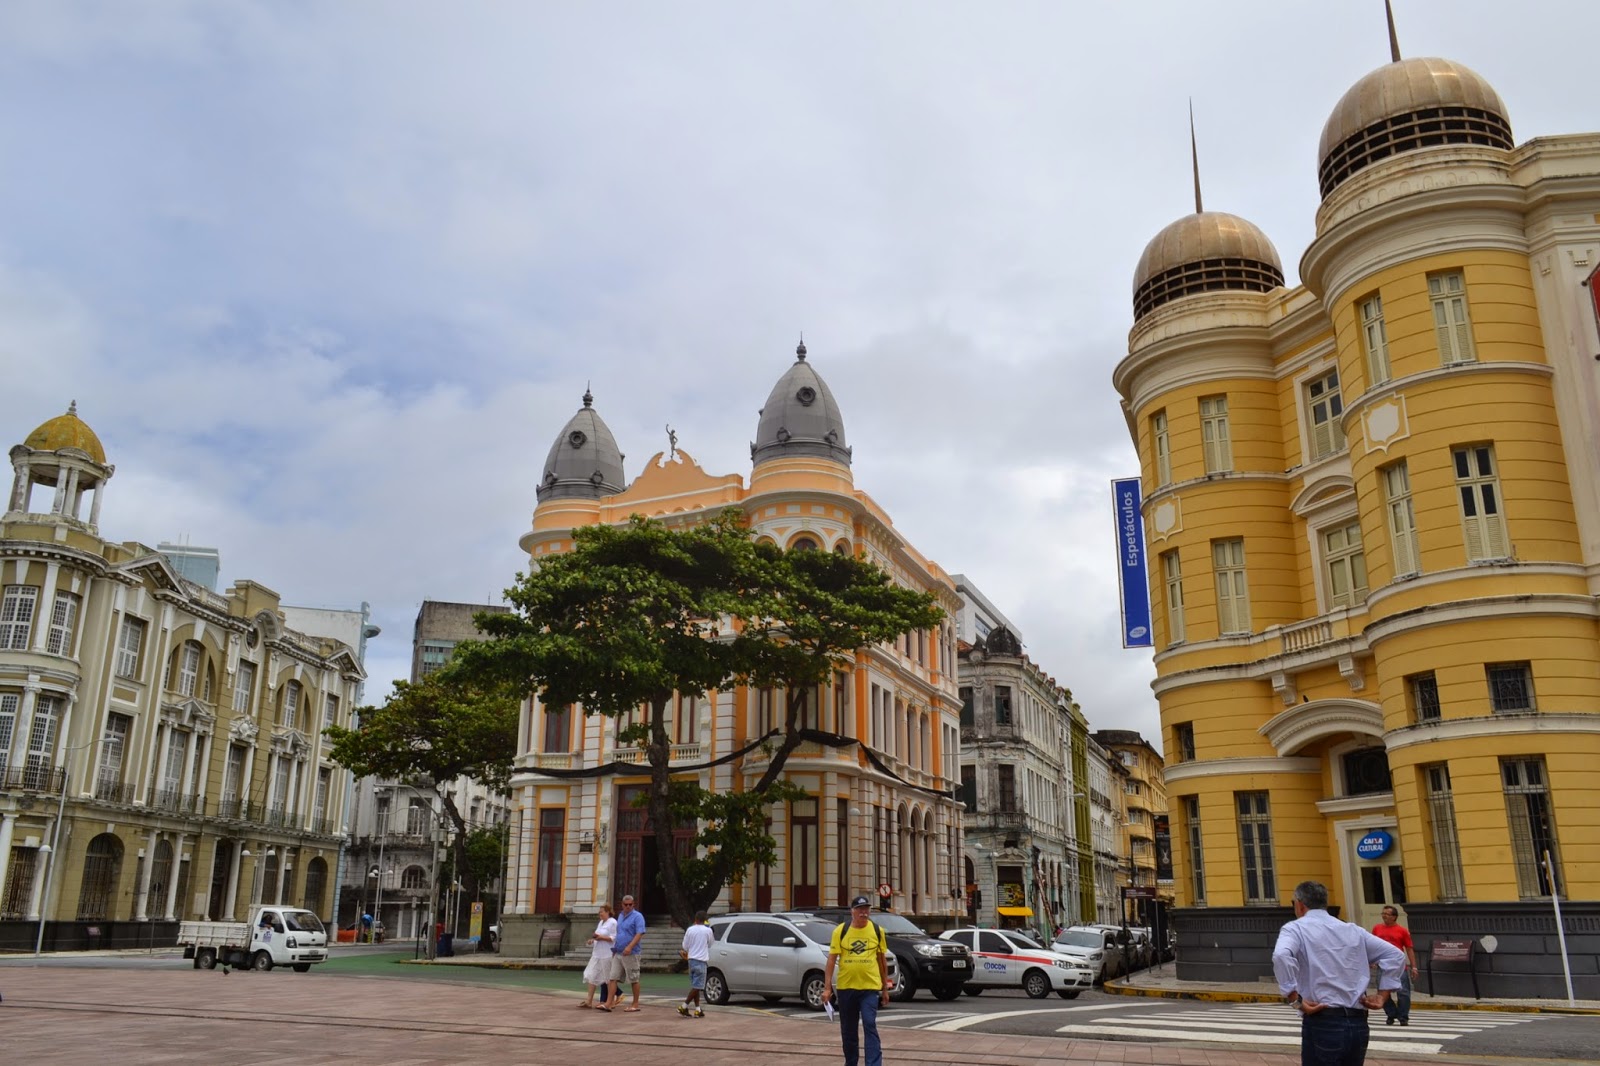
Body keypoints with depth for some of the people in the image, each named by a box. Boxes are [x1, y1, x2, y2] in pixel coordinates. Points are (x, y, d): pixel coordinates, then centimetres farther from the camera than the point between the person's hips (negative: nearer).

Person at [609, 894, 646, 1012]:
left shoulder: (637, 917, -9)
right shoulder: (621, 916, 15)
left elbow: (640, 934, -18)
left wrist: (629, 947, -29)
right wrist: (615, 948, 21)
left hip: (630, 954, -7)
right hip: (618, 953, 7)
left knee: (634, 980, 2)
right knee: (614, 977, 0)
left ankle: (635, 1004, 10)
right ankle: (611, 1003, -1)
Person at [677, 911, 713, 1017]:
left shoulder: (690, 929, 0)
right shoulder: (708, 930, -7)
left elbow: (685, 946, 5)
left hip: (691, 959, 5)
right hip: (701, 960, -5)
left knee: (695, 986, 12)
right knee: (697, 986, -3)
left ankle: (697, 1009, 11)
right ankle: (684, 1006, -9)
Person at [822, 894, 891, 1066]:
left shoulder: (877, 931, 1)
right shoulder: (840, 931, -3)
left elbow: (882, 960, 9)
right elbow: (831, 960, -2)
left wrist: (885, 988, 10)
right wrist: (827, 987, -7)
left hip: (870, 987, -1)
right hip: (845, 987, 1)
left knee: (870, 1026, -11)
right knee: (848, 1030, 12)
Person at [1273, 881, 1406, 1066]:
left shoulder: (1295, 928, -1)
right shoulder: (1353, 930, 16)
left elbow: (1281, 956, -22)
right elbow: (1395, 955, 16)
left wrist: (1295, 1000, -15)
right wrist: (1382, 995, 14)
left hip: (1322, 1024, -6)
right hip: (1358, 1024, 6)